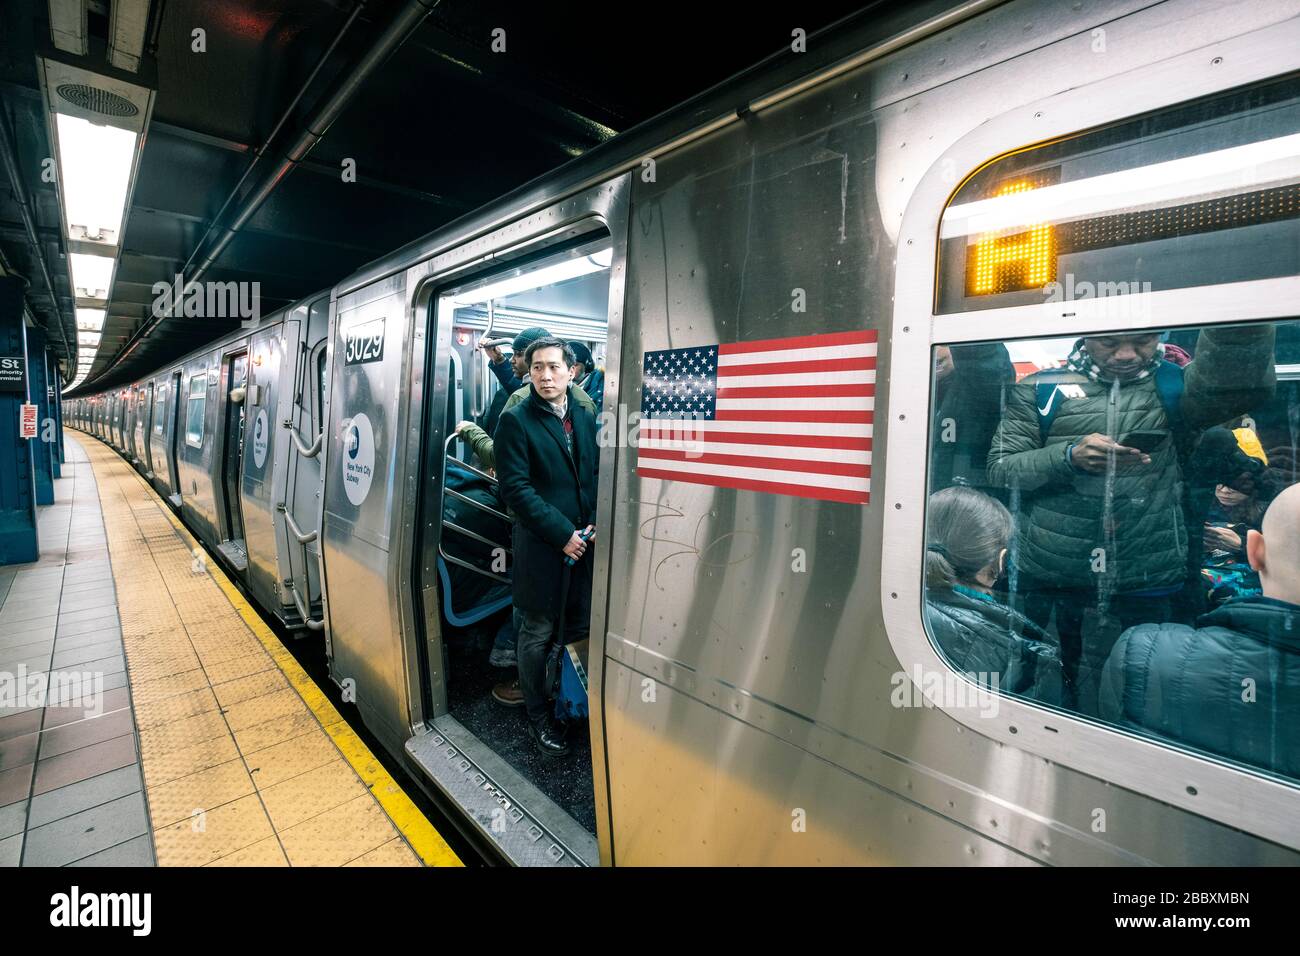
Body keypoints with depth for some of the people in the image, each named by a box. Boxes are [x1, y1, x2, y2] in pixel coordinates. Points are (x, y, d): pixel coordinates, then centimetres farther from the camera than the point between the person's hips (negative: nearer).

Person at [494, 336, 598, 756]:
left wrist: (597, 523, -2)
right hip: (542, 546, -4)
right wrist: (561, 532, -15)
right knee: (538, 634, 9)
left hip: (585, 543, 5)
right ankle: (539, 716, 29)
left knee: (579, 629, 13)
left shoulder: (585, 418, 9)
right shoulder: (516, 420, -7)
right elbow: (515, 488, -12)